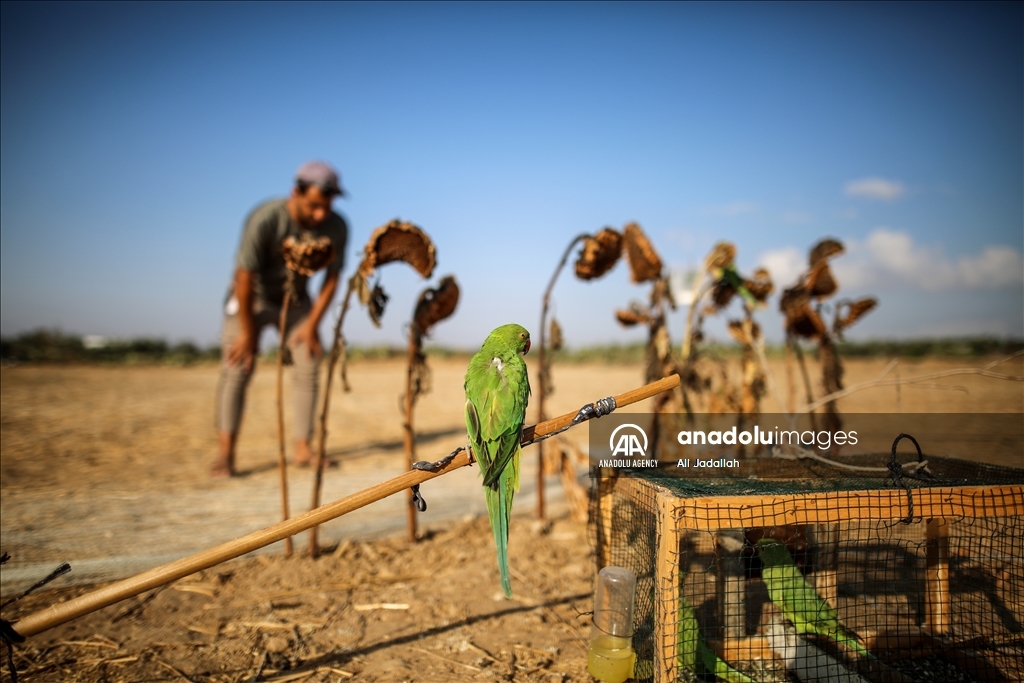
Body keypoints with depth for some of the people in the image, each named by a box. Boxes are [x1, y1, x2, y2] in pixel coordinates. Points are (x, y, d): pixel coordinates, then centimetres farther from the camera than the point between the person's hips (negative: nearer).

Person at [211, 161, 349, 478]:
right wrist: (248, 331, -18)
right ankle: (225, 454, -15)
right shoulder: (264, 219, -32)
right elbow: (245, 277, -26)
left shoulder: (337, 227, -21)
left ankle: (303, 448, -1)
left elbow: (332, 278, -10)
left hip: (295, 299, 3)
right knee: (237, 366, -14)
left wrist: (311, 325, -8)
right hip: (251, 297, -3)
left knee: (309, 366, -7)